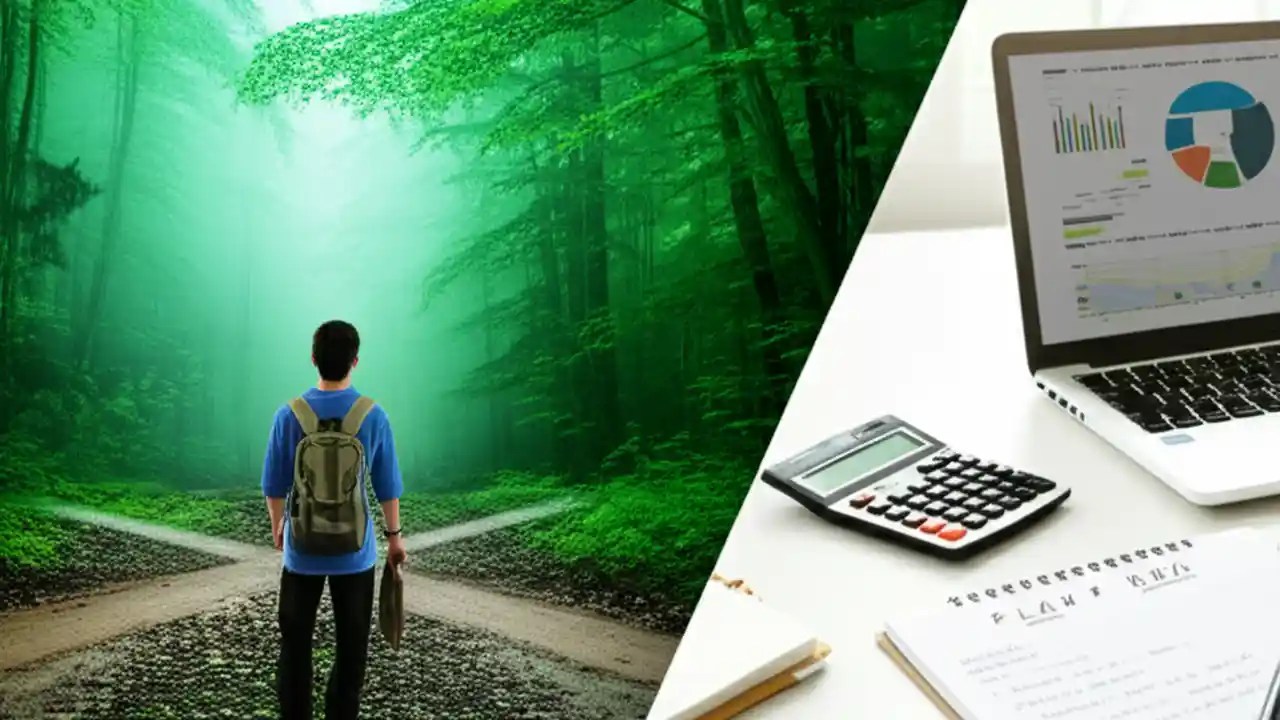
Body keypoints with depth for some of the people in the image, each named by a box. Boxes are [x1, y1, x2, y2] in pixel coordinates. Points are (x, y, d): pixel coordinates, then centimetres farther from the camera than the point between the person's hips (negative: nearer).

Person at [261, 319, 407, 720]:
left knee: (295, 643, 13)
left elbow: (274, 486, -1)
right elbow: (387, 487, -2)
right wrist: (394, 535, 12)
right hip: (355, 552, 0)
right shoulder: (373, 416, -10)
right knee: (350, 646, 11)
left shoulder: (289, 416, -9)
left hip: (302, 550, 1)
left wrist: (277, 525, 18)